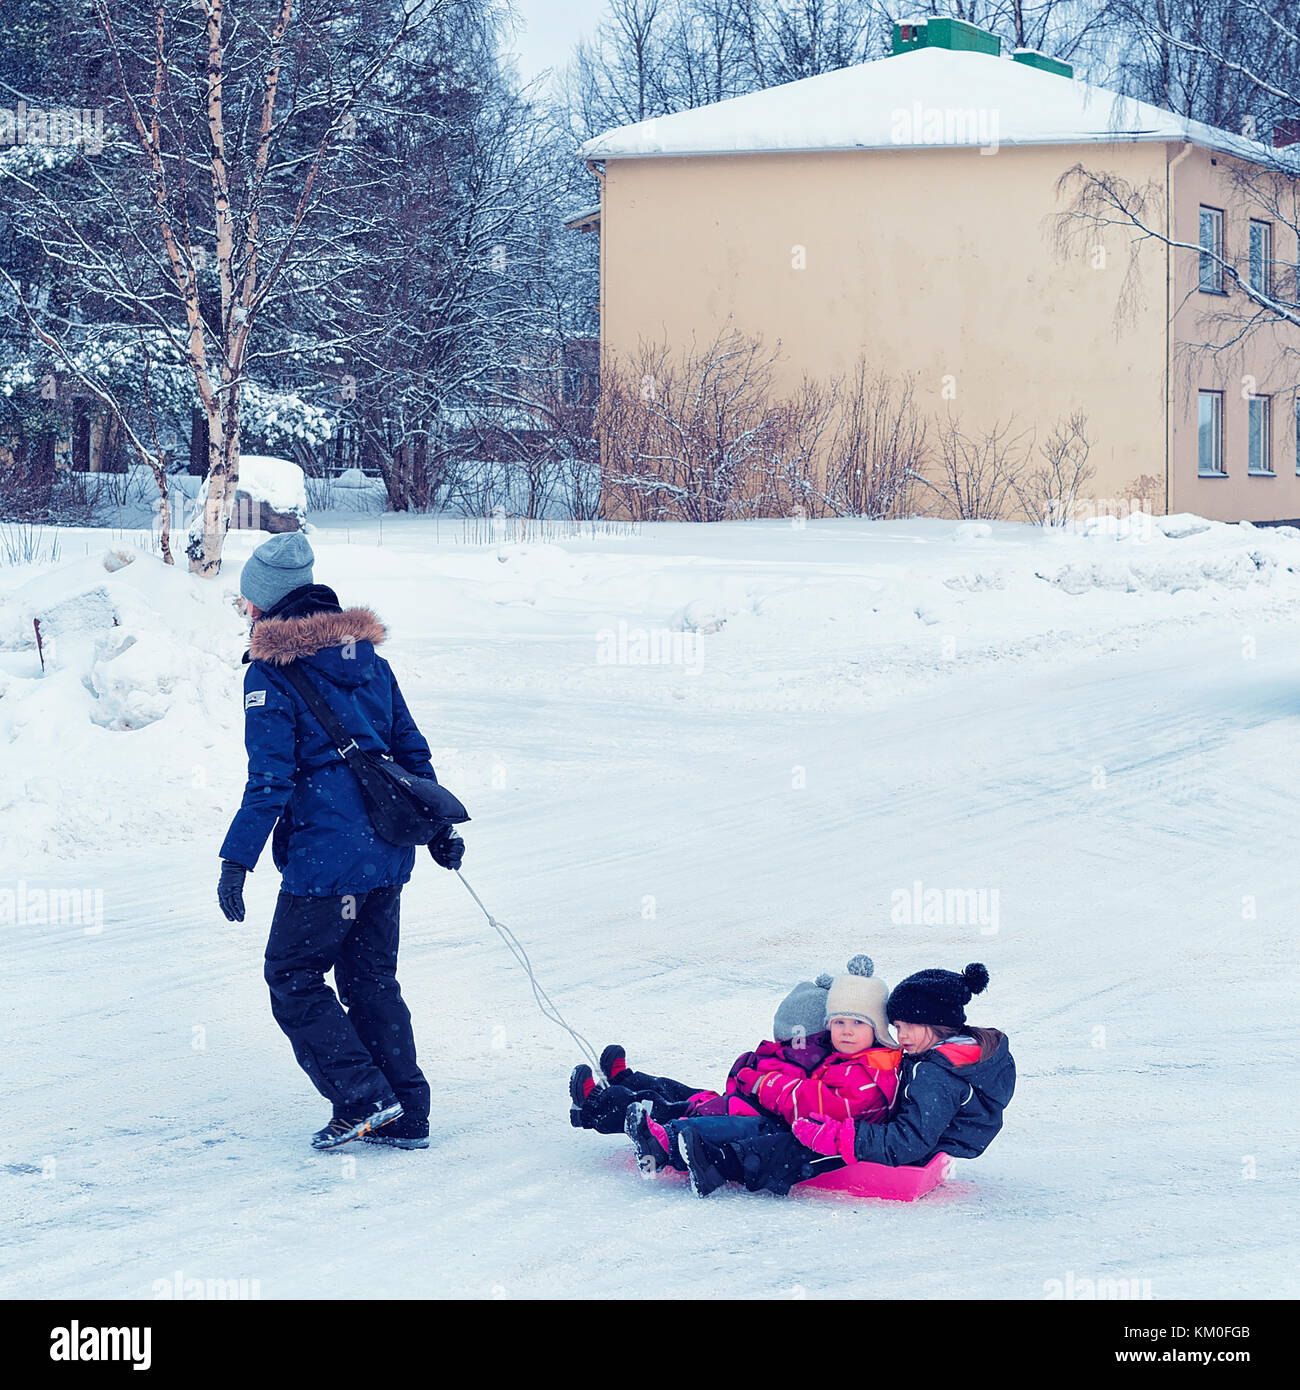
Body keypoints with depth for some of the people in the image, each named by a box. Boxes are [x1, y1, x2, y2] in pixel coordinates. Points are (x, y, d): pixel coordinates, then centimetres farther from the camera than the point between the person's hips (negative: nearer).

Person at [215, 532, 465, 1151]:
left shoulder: (271, 672, -9)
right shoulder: (365, 655, 12)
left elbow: (270, 778, -16)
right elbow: (411, 748, 16)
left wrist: (236, 860, -15)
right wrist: (438, 827, 24)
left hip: (325, 856, -7)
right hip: (388, 849, 7)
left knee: (292, 977, 5)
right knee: (372, 979, 15)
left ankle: (363, 1098, -2)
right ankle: (405, 1117, 16)